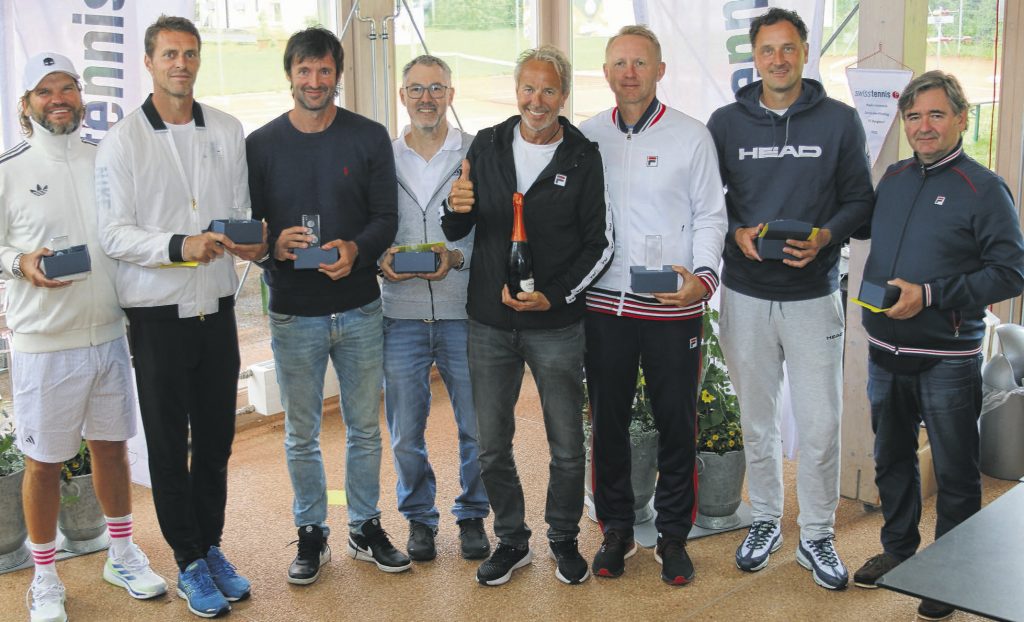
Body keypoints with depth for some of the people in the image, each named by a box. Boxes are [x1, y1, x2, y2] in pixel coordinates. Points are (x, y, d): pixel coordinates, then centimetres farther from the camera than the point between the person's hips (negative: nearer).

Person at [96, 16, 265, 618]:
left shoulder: (228, 130, 7)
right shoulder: (123, 140, -5)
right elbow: (115, 234, -10)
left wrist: (252, 242, -11)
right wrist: (179, 245, -26)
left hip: (217, 308, 4)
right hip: (158, 313, -3)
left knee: (216, 440, 13)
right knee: (169, 445, 7)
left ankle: (212, 546, 30)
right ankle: (189, 562, 21)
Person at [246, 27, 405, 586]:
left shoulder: (370, 138, 2)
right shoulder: (261, 145, 2)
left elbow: (386, 218, -1)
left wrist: (355, 250, -21)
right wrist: (273, 246, -20)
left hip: (359, 309, 0)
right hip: (292, 314, 0)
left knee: (364, 428, 11)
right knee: (301, 435, 10)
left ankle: (365, 528, 28)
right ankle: (311, 535, 26)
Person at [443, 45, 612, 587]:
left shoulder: (583, 157, -4)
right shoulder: (487, 146, 3)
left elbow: (599, 242, -3)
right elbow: (456, 231, 8)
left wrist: (554, 296, -15)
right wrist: (456, 210, -16)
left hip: (556, 326, -2)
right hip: (489, 323, 3)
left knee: (567, 446, 8)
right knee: (492, 446, 10)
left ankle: (564, 539, 29)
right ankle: (511, 540, 29)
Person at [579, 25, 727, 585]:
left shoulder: (691, 136, 1)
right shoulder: (587, 136, 7)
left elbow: (710, 215, 1)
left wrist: (703, 274, -14)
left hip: (673, 307, -2)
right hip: (603, 303, 2)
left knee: (676, 424, 5)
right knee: (607, 422, 9)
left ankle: (673, 535, 21)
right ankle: (616, 529, 25)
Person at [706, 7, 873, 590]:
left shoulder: (840, 120, 1)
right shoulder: (726, 122, 3)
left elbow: (859, 199, 3)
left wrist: (826, 237, -15)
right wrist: (736, 234, -12)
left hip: (814, 295, -1)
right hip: (746, 296, 1)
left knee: (821, 425, 1)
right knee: (757, 421, 13)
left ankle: (817, 536, 18)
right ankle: (766, 520, 30)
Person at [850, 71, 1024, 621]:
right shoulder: (893, 179, 7)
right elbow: (863, 228, 19)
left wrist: (929, 295, -22)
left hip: (947, 358, -6)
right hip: (885, 351, 6)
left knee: (955, 472, 6)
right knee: (892, 458, 19)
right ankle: (898, 549, 37)